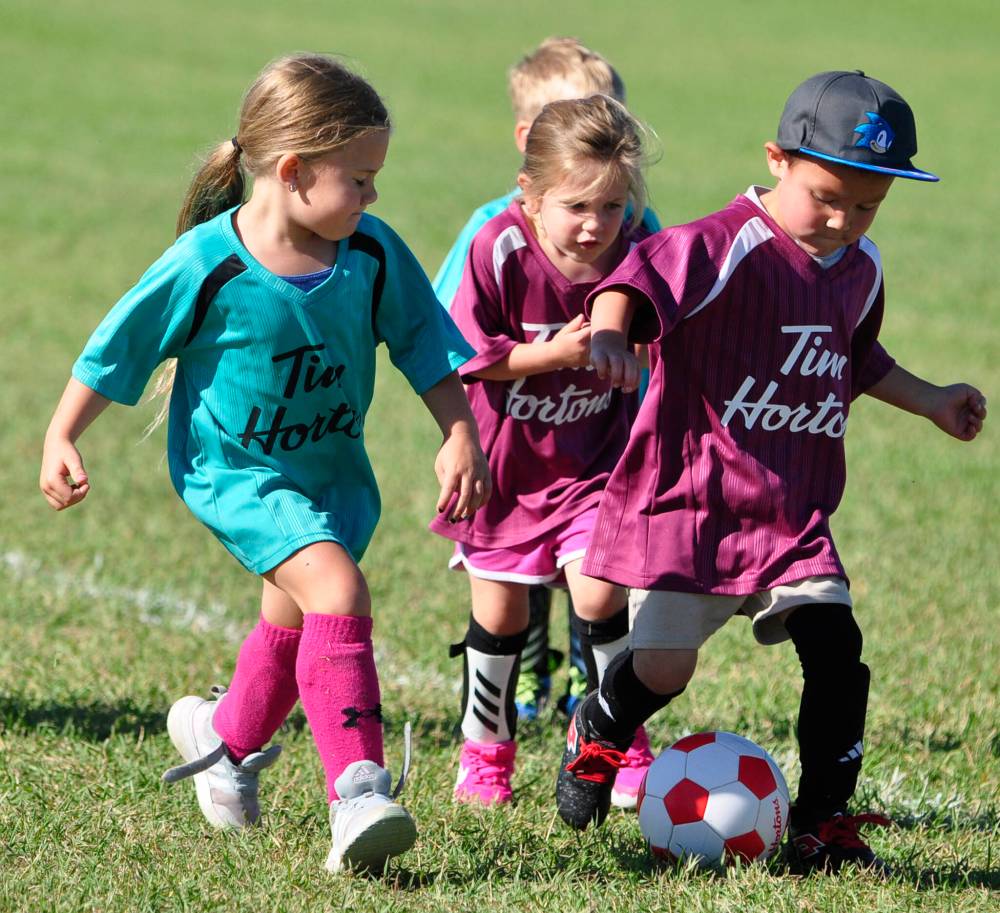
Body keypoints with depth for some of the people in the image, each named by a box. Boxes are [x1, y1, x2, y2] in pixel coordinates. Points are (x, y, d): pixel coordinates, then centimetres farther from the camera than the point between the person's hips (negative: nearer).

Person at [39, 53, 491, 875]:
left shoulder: (374, 256, -12)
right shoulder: (207, 267, -23)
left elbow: (428, 351, 1)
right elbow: (116, 351, -10)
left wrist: (461, 438, -6)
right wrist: (61, 439, -5)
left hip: (333, 469, 6)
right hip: (235, 471, -6)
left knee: (294, 620, 21)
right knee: (337, 587, -26)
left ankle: (227, 737, 50)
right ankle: (357, 791, -30)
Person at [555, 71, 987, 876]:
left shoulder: (860, 268, 9)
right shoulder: (730, 246, -17)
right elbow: (642, 276, -35)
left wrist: (928, 400, 30)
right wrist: (610, 332, -54)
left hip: (794, 513, 6)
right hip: (689, 498, -6)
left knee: (836, 649, -10)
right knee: (664, 663, -7)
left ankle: (824, 825, 1)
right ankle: (595, 737, 29)